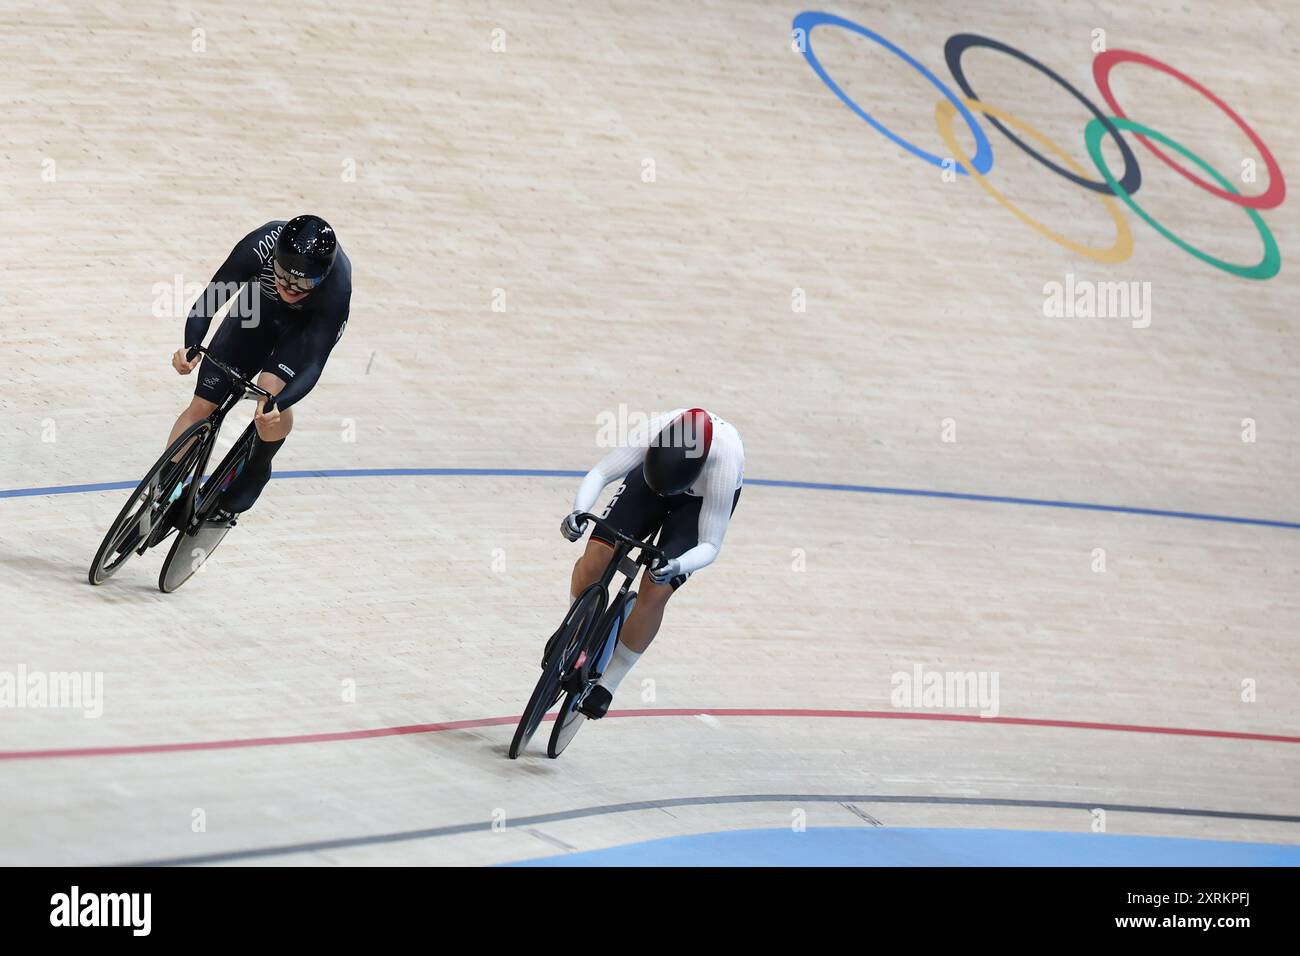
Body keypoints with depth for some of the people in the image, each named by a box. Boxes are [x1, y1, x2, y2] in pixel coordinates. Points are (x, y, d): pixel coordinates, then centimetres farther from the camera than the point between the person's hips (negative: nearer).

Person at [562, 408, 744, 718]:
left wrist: (676, 566, -54)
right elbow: (600, 474, -31)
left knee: (655, 591, -17)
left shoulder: (723, 463, -41)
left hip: (705, 497, -2)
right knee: (595, 558, -16)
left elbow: (710, 545, -34)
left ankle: (606, 686, 2)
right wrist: (578, 511, -51)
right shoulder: (652, 435, -38)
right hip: (652, 471, 2)